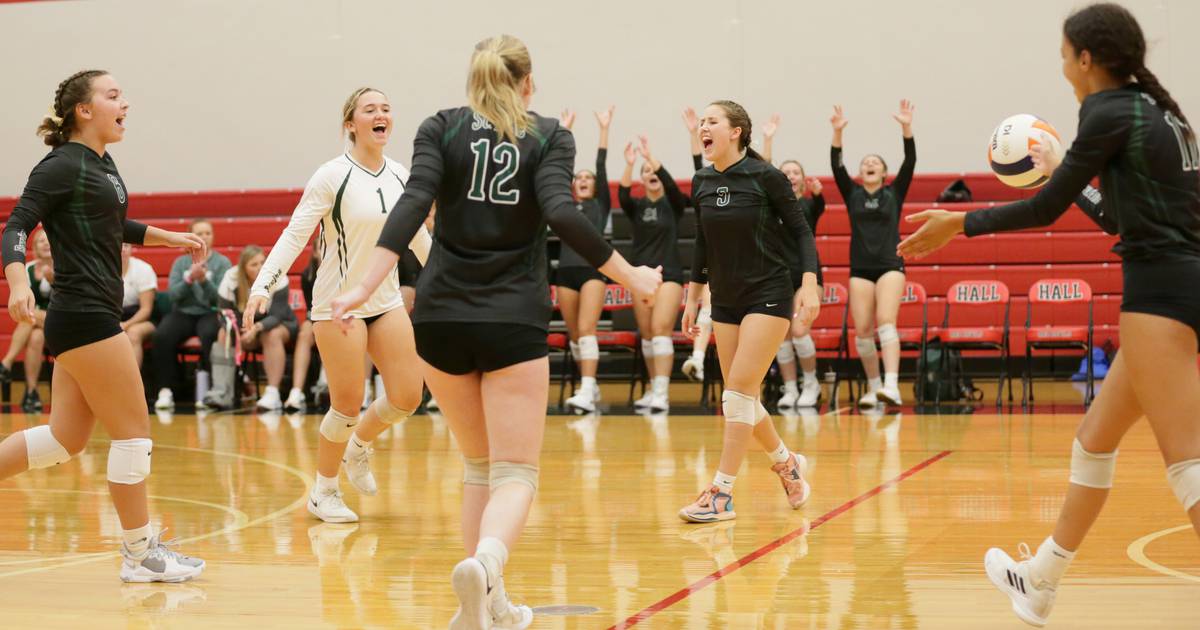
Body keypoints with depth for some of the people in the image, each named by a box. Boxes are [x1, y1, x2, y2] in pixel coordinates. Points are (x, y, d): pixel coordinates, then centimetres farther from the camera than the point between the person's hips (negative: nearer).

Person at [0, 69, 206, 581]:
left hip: (85, 318, 10)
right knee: (133, 432, -3)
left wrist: (170, 238, 31)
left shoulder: (101, 164, 15)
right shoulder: (63, 165, -11)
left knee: (66, 439, 13)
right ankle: (141, 554, 6)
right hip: (85, 316, -10)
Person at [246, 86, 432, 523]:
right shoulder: (333, 176, -13)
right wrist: (261, 287, -25)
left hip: (387, 301, 6)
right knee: (348, 404, -3)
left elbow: (417, 234, 18)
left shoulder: (399, 175, 4)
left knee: (407, 397, 1)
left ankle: (359, 446, 32)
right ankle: (323, 492, 18)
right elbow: (294, 235, -15)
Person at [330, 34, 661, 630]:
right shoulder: (550, 136, 3)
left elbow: (414, 201, -11)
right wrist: (631, 277, -4)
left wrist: (368, 285, -18)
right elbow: (562, 214, -13)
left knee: (478, 465, 19)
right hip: (514, 322, -2)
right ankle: (484, 564, -33)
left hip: (441, 318, 3)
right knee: (514, 474, -1)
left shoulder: (440, 128, 6)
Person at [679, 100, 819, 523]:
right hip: (725, 300, 6)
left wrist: (810, 284, -17)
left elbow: (801, 230, -7)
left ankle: (721, 493, -9)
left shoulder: (765, 177, -11)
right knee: (742, 397, 7)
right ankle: (786, 463, 31)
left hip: (767, 295, -6)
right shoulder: (701, 183, 5)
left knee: (739, 390, -12)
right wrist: (692, 298, 16)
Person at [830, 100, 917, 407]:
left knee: (886, 322, -18)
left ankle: (892, 385, -30)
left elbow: (910, 162, -4)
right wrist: (838, 132, -15)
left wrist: (907, 128, -16)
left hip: (890, 266, -2)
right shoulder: (852, 194, 11)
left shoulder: (895, 193, 8)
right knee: (862, 330, -3)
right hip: (860, 269, 2)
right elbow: (837, 166, -2)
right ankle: (873, 387, 10)